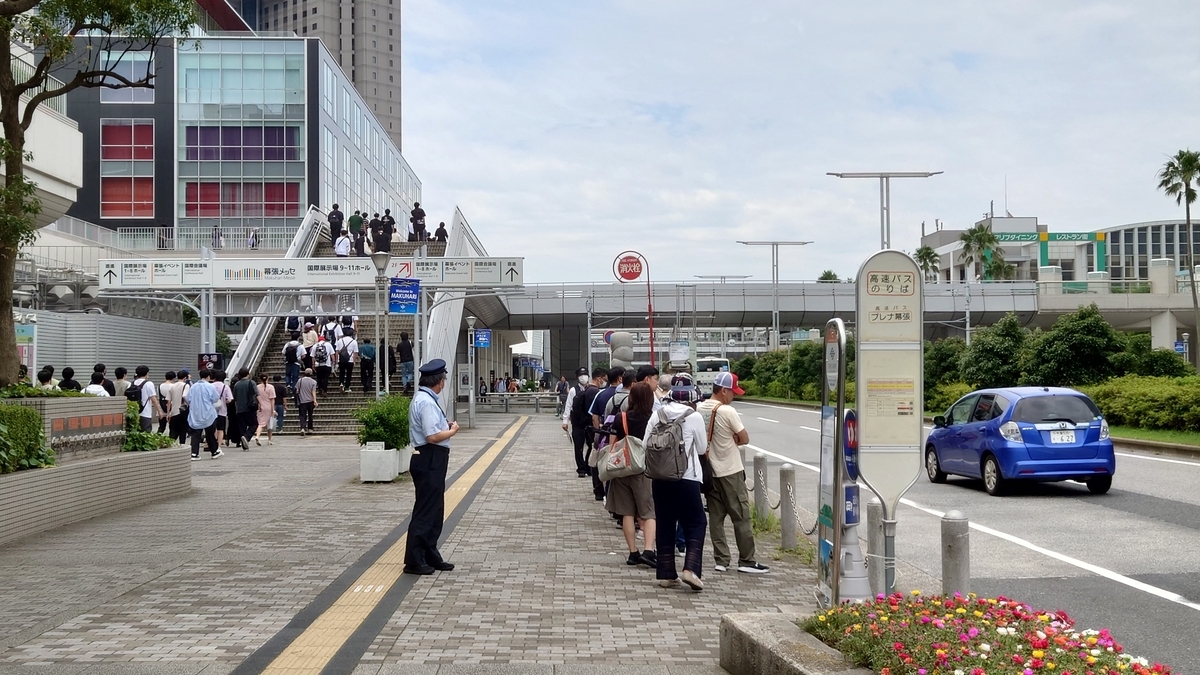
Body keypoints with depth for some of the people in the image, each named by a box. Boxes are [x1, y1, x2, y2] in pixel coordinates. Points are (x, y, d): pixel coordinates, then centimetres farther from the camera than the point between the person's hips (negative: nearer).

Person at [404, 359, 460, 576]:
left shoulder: (423, 399, 13)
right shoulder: (427, 402, -19)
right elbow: (433, 436, -25)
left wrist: (446, 427, 10)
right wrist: (453, 430, -9)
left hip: (431, 462, 11)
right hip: (430, 461, -11)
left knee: (435, 511, 17)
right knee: (425, 512, -4)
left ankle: (430, 557, 26)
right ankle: (414, 561, 3)